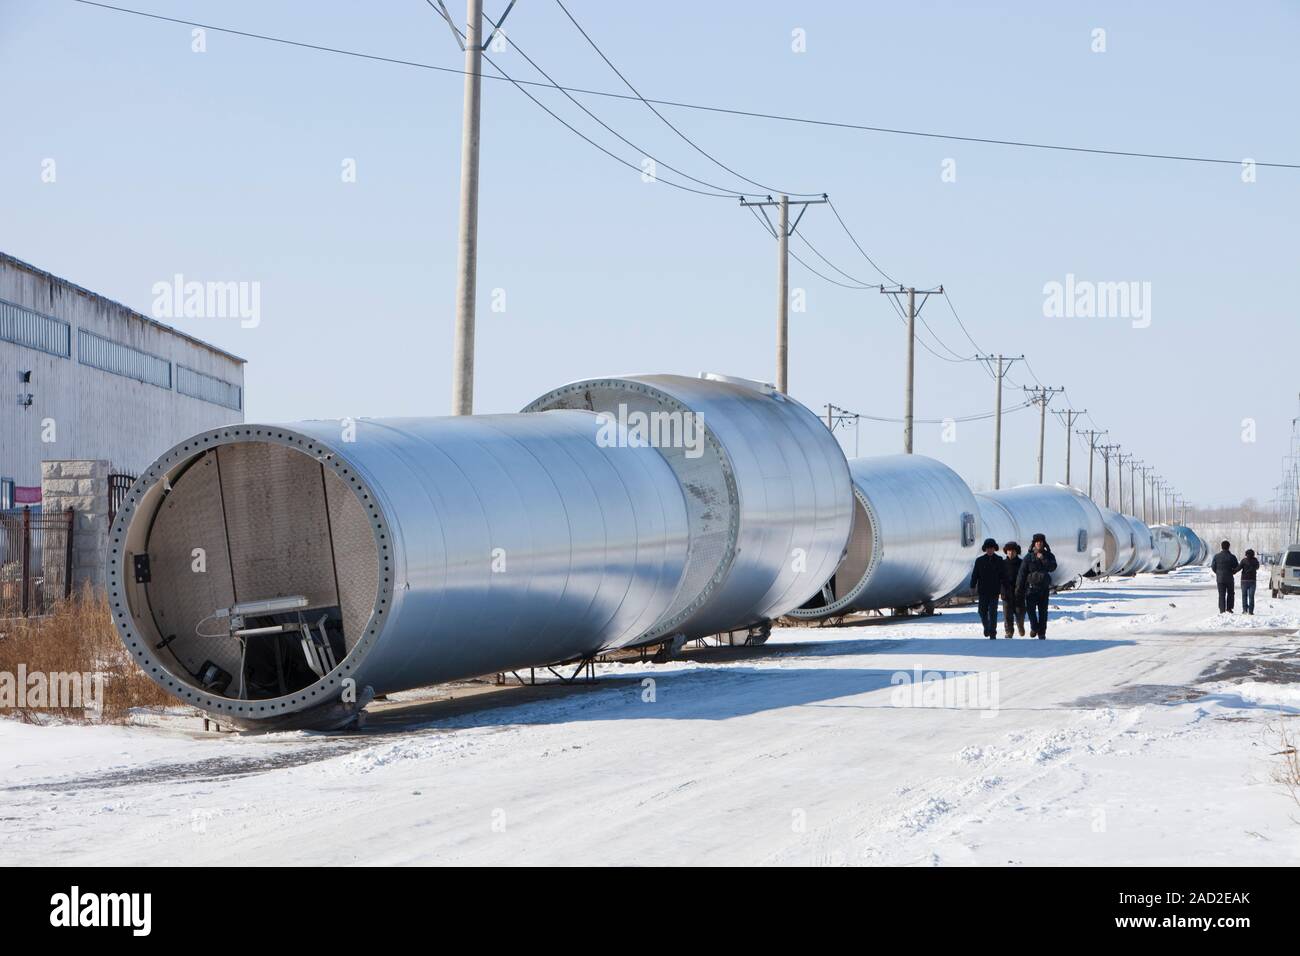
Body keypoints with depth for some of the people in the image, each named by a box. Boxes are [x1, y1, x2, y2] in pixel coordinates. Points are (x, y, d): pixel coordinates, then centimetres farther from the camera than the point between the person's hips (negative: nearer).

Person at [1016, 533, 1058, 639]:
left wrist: (1043, 559, -18)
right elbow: (1022, 572, 3)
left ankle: (1042, 633, 9)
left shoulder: (1049, 556, 7)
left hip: (1044, 587, 1)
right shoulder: (1029, 557, 3)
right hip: (1031, 586, -1)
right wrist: (1019, 587, -2)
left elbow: (1052, 567, -11)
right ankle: (1034, 627, 11)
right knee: (1030, 608, -10)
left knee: (1043, 611, 2)